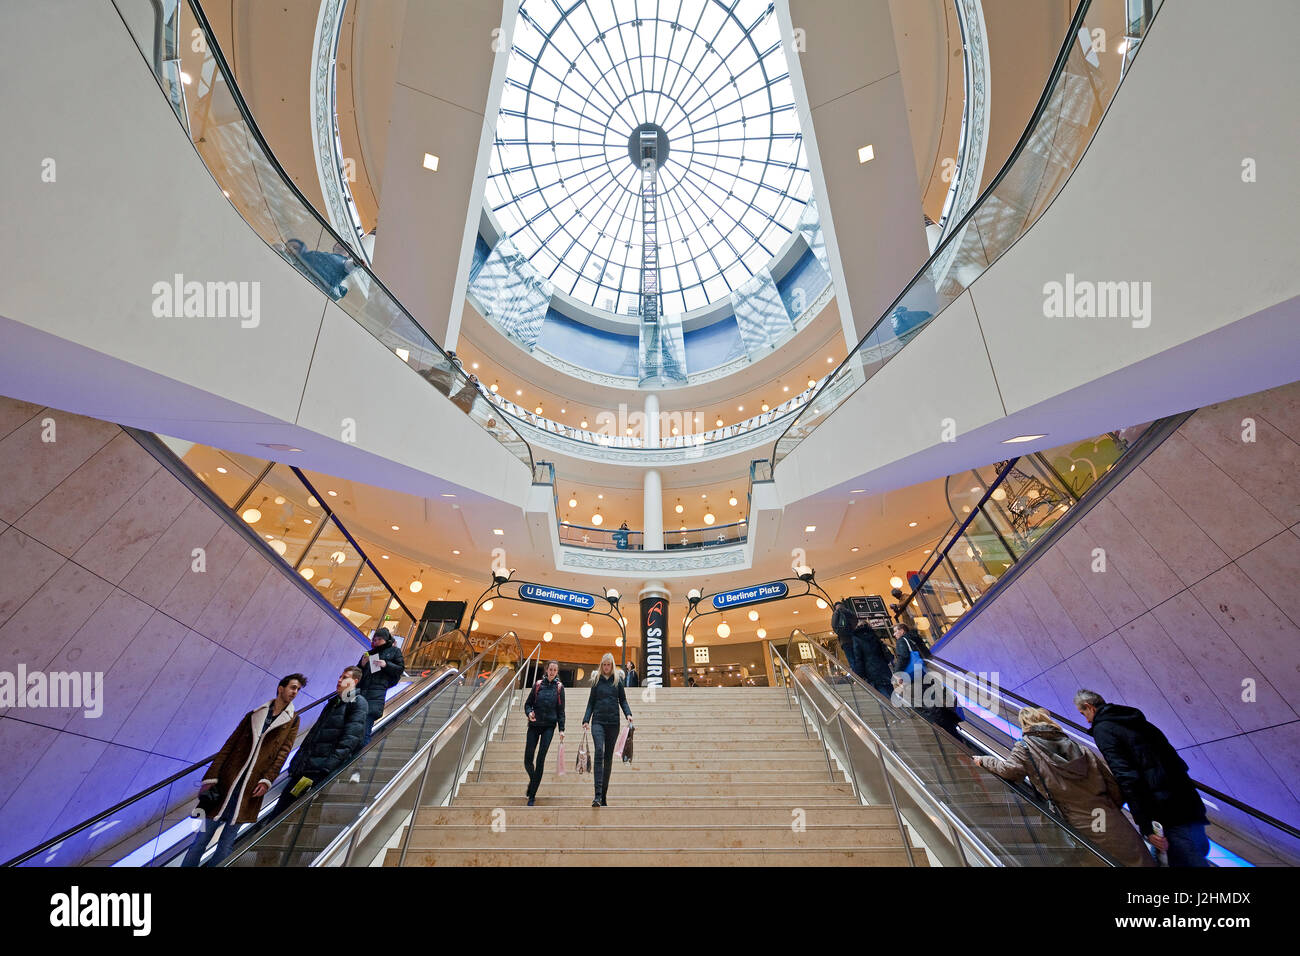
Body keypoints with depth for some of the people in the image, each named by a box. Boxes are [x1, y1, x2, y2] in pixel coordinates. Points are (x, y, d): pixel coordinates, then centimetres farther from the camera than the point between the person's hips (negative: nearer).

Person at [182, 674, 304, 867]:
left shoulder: (292, 721, 5)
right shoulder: (253, 715, 9)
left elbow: (283, 752, -1)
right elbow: (229, 746, 9)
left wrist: (266, 780, -10)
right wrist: (211, 777, 0)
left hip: (251, 790, -1)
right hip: (227, 783, 1)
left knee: (226, 845, 4)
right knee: (202, 837, 3)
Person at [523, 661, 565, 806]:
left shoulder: (559, 687, 2)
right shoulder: (538, 684, 4)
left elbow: (561, 710, 4)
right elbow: (527, 703, 9)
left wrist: (561, 729, -2)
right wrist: (529, 712, -13)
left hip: (549, 727, -1)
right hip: (534, 725, 1)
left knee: (540, 759, -5)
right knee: (527, 759, 1)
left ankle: (532, 796, 8)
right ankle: (532, 779, 34)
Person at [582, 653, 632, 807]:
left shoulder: (618, 680, 7)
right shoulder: (596, 680, 8)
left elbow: (623, 700, 8)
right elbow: (591, 702, 10)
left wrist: (628, 714, -9)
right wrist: (586, 720, -1)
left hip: (613, 722, 1)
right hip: (598, 721, -1)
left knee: (608, 757, 5)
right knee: (599, 752, -17)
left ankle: (604, 796, 15)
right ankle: (597, 795, -20)